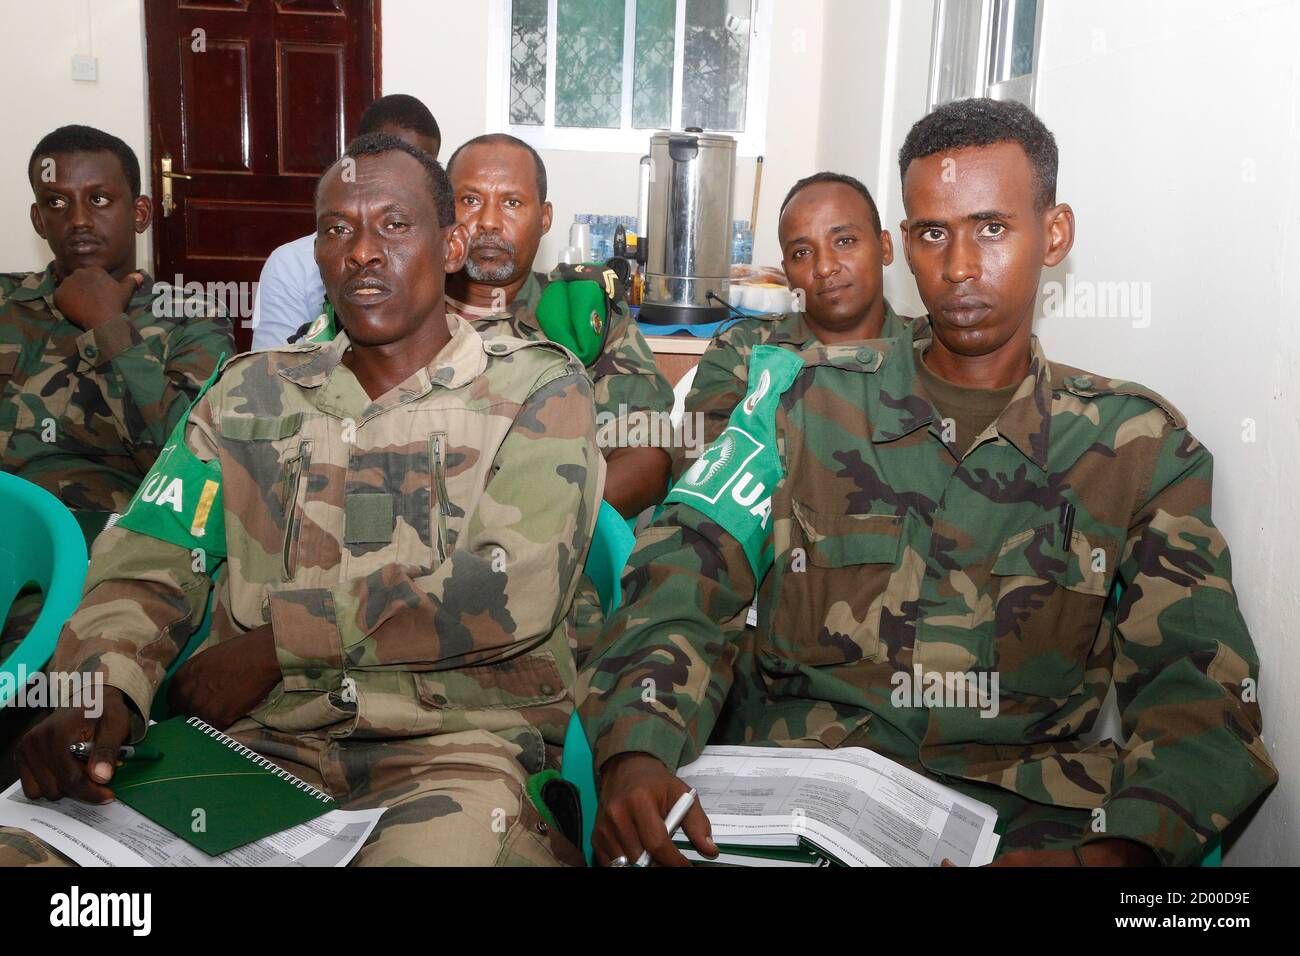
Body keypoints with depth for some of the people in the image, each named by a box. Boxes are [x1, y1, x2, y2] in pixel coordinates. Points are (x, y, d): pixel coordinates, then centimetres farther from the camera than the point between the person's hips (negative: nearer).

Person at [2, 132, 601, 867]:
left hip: (458, 744, -3)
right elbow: (149, 563, 7)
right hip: (258, 740, 3)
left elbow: (514, 592, -10)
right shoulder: (252, 393, 16)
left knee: (441, 846, -37)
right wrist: (105, 688, -15)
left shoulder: (539, 389, 4)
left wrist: (279, 638, -8)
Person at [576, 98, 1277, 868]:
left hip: (1025, 806, 2)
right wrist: (636, 753, -22)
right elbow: (685, 574, -2)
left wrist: (1116, 849, -21)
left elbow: (1198, 680, -1)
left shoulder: (1139, 443, 8)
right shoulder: (806, 398, 8)